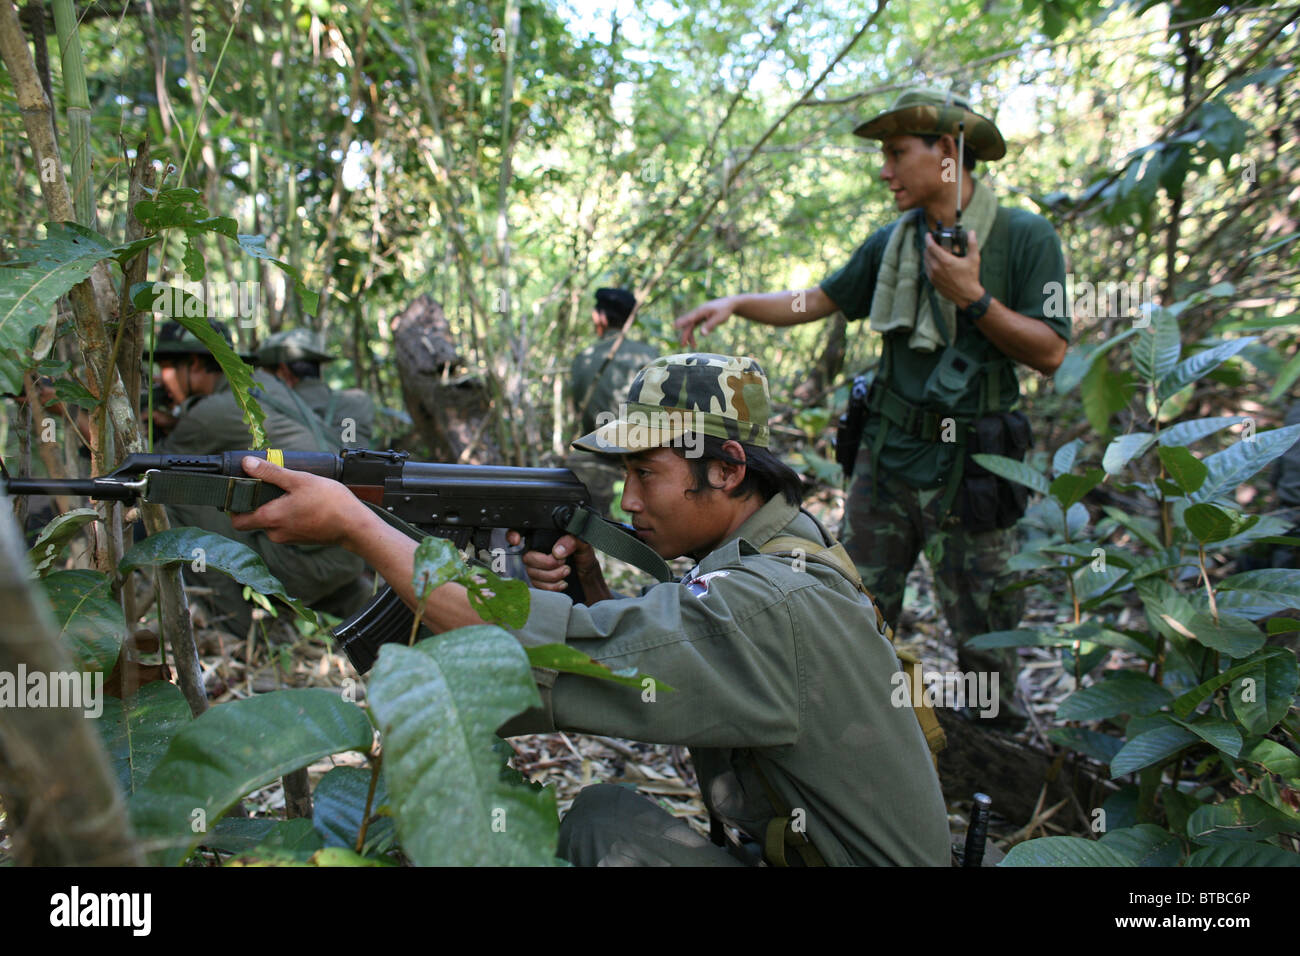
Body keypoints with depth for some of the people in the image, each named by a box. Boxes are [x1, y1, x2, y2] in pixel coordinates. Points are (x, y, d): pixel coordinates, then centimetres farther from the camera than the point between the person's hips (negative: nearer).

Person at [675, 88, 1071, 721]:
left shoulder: (1025, 236, -6)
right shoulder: (892, 242, 8)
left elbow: (1050, 353, -9)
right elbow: (816, 301, 11)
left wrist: (972, 298, -19)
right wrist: (736, 303, -3)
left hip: (968, 470, -4)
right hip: (885, 456, 5)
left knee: (984, 637, 7)